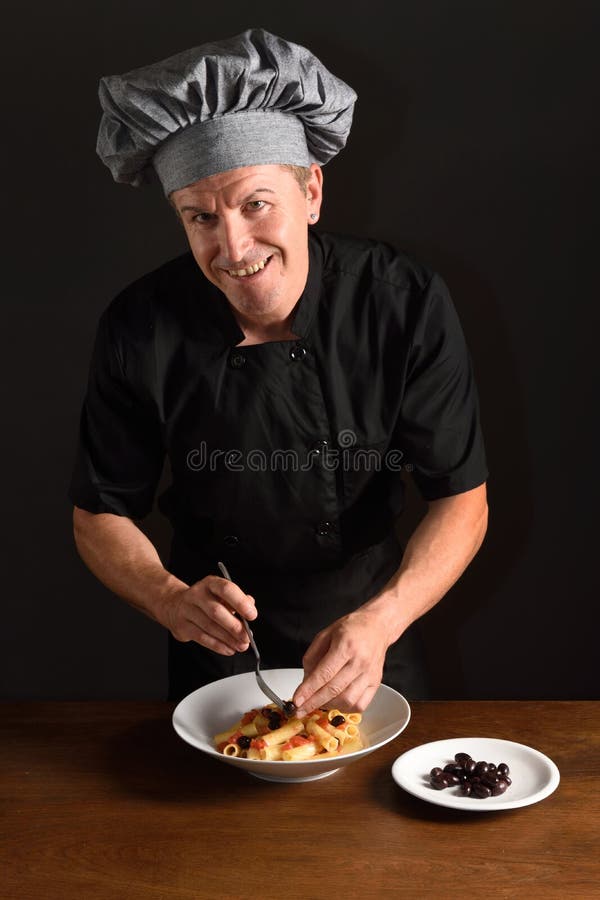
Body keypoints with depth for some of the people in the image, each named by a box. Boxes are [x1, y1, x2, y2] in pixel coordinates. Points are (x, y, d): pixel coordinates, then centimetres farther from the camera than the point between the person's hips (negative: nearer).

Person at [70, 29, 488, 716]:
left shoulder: (406, 304, -21)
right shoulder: (140, 330, -19)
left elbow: (462, 498, -17)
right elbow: (101, 513, -8)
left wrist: (380, 620, -32)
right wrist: (170, 599, -28)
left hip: (369, 641, 0)